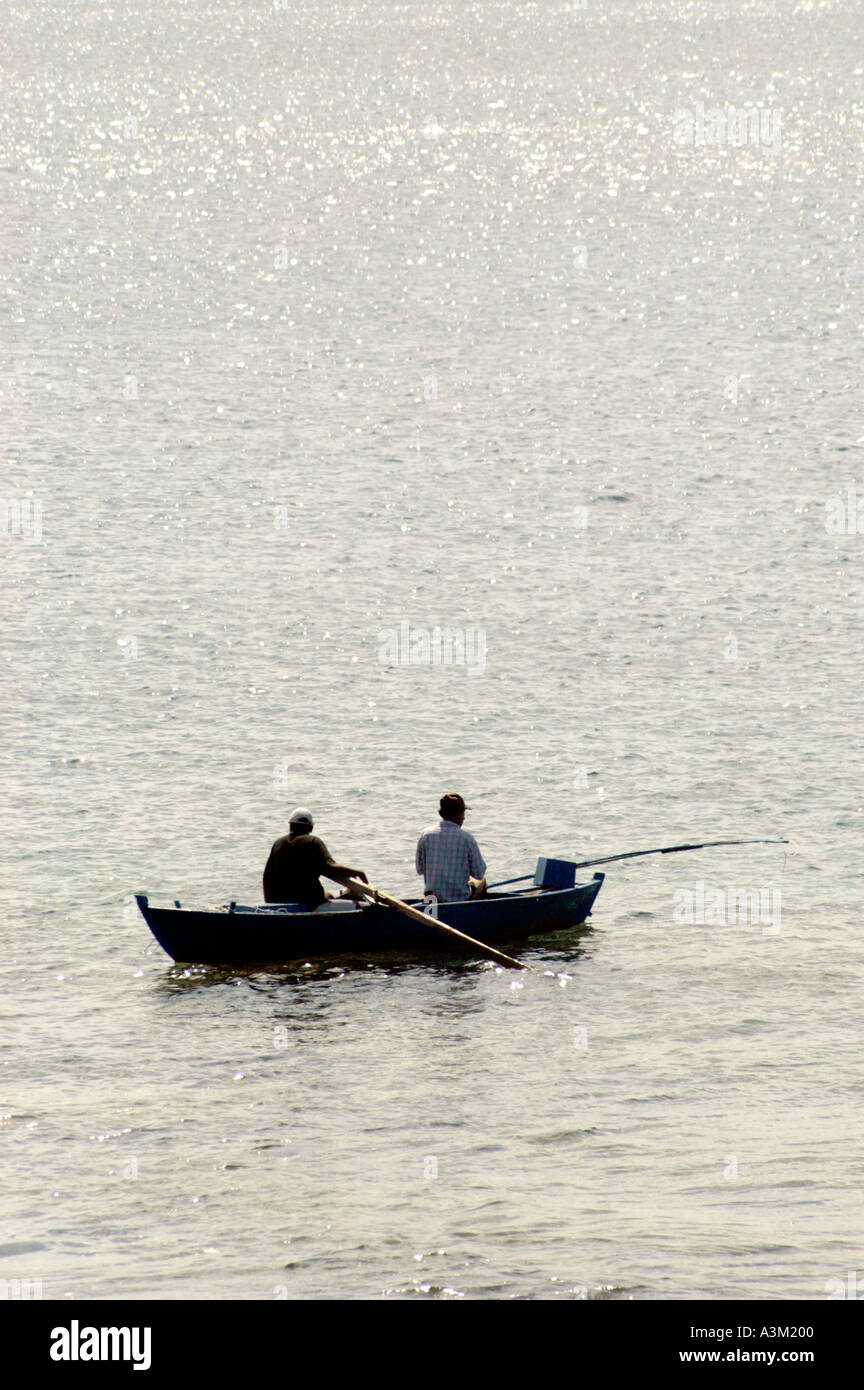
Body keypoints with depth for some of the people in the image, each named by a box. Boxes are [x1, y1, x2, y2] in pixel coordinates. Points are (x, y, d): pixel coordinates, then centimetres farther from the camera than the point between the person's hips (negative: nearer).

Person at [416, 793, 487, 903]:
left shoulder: (426, 835, -5)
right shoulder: (467, 839, -14)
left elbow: (420, 869, 4)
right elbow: (479, 874, -6)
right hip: (461, 899, -4)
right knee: (482, 880, 32)